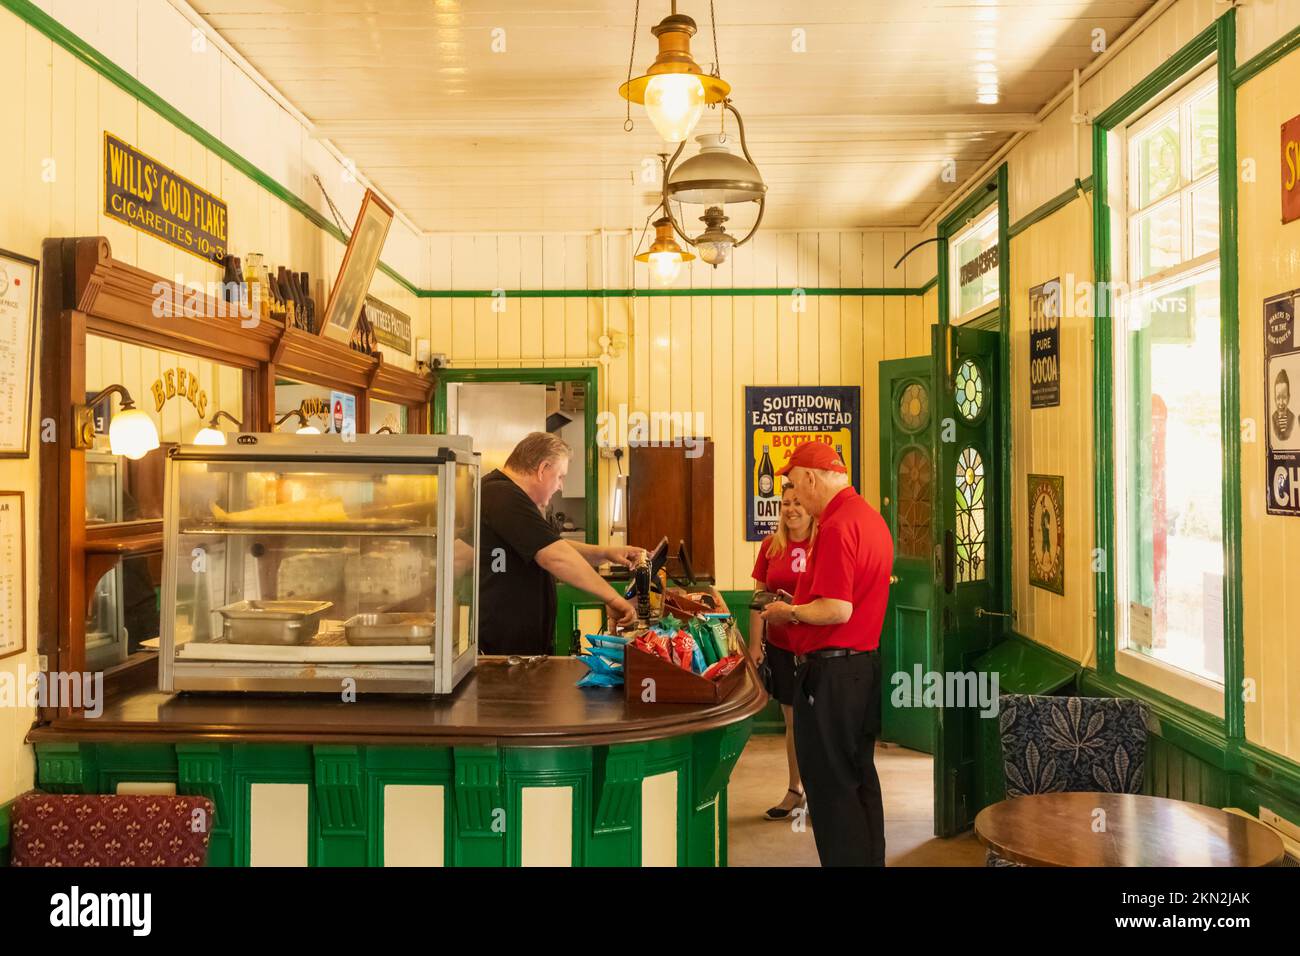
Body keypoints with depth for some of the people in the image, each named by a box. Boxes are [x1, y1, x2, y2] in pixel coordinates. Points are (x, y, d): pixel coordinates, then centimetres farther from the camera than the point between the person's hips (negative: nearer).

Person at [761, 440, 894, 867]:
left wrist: (789, 612, -9)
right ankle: (870, 857, 30)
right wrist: (798, 610, 15)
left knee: (830, 787, 1)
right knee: (860, 779, 19)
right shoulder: (872, 518, 12)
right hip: (865, 663, 10)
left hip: (829, 670, -10)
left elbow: (837, 610, -25)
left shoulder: (836, 526, -20)